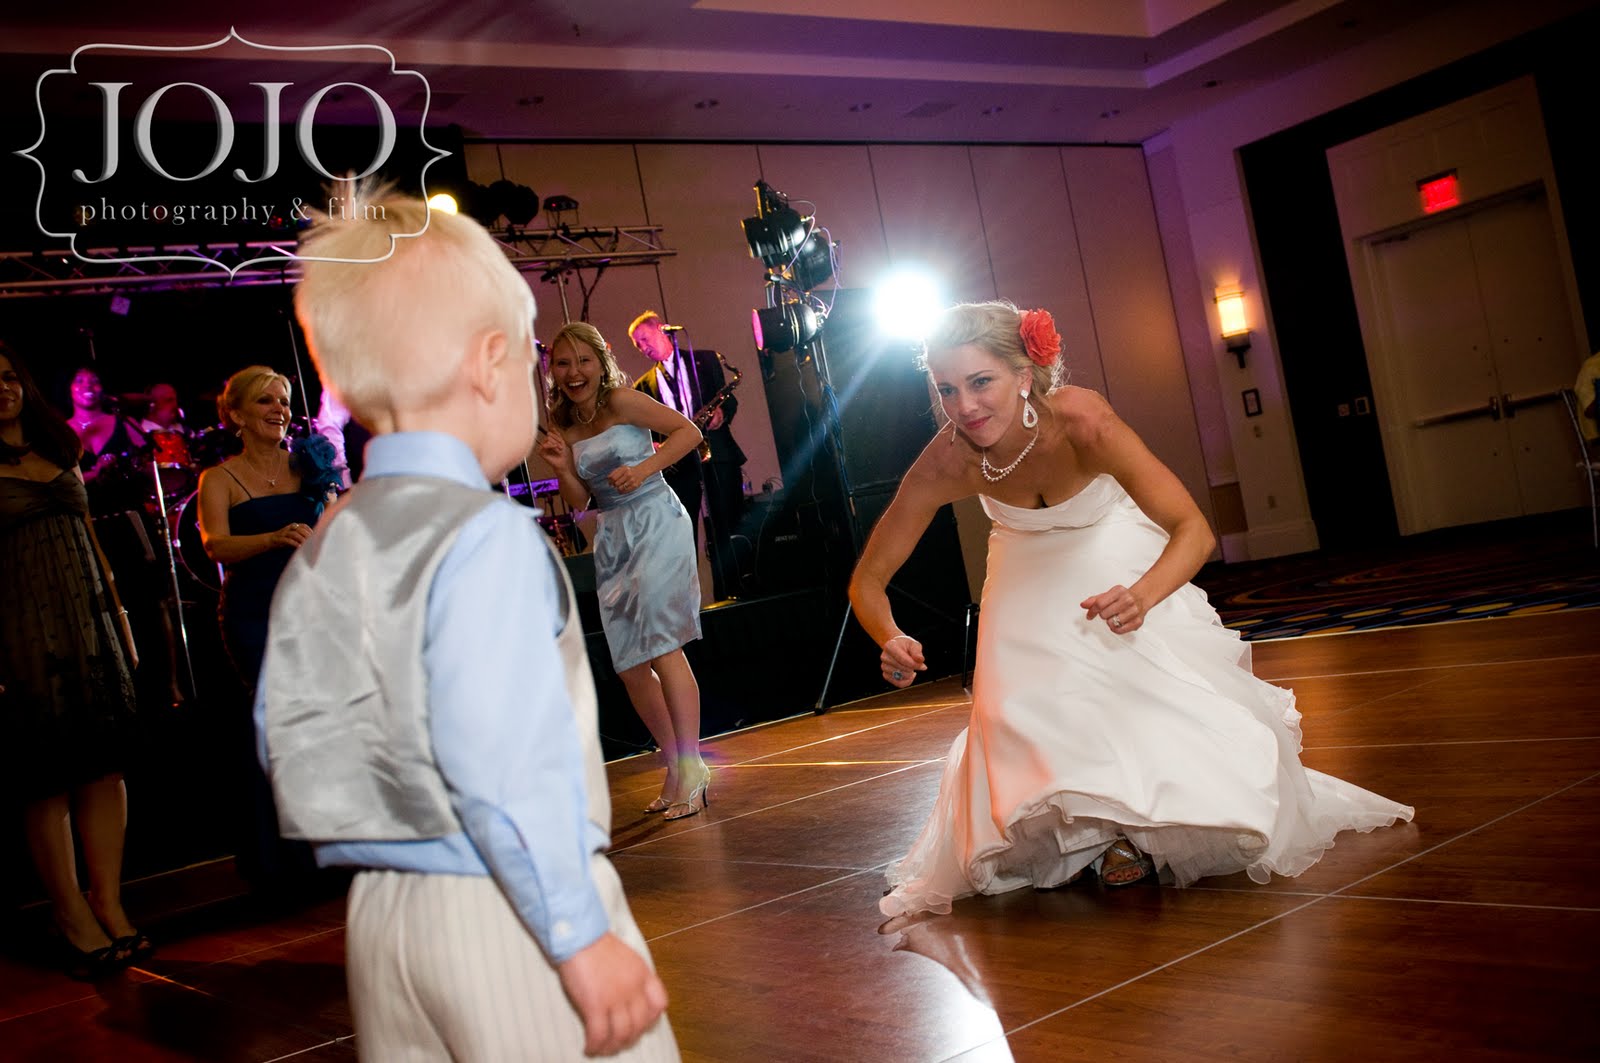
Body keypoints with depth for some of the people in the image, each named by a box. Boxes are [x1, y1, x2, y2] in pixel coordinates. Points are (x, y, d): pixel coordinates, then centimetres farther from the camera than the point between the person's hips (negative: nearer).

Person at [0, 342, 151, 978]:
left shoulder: (59, 455, 15)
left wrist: (119, 619, 15)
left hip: (90, 624, 5)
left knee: (106, 763, 3)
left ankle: (109, 905, 10)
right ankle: (74, 920, 7)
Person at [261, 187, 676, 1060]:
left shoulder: (318, 556, 7)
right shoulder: (488, 537, -17)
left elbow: (285, 739, 11)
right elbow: (501, 762, -23)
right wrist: (581, 936, -18)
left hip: (380, 919, 8)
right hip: (508, 918, -8)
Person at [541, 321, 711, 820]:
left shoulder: (621, 402, -7)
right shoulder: (564, 425, 10)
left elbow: (689, 431, -7)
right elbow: (579, 501, 10)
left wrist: (644, 468, -17)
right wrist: (562, 468, -8)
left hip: (656, 524, -7)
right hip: (612, 538, 7)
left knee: (661, 643, -14)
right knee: (630, 660, 5)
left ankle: (691, 765, -8)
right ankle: (675, 765, 17)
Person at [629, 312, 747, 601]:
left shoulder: (705, 360, 13)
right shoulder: (644, 385, 18)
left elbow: (729, 398, 10)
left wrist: (722, 413, -12)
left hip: (716, 454, -1)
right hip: (676, 464, 2)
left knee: (726, 532, -4)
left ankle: (729, 597, 2)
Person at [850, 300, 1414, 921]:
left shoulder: (1082, 422, -38)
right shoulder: (946, 462, -31)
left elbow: (1194, 531, -35)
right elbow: (868, 579, -23)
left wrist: (1142, 596, -55)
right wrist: (890, 640, -45)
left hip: (1123, 572, -1)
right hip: (1033, 592, 2)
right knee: (1031, 746, -8)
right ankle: (1081, 834, 24)